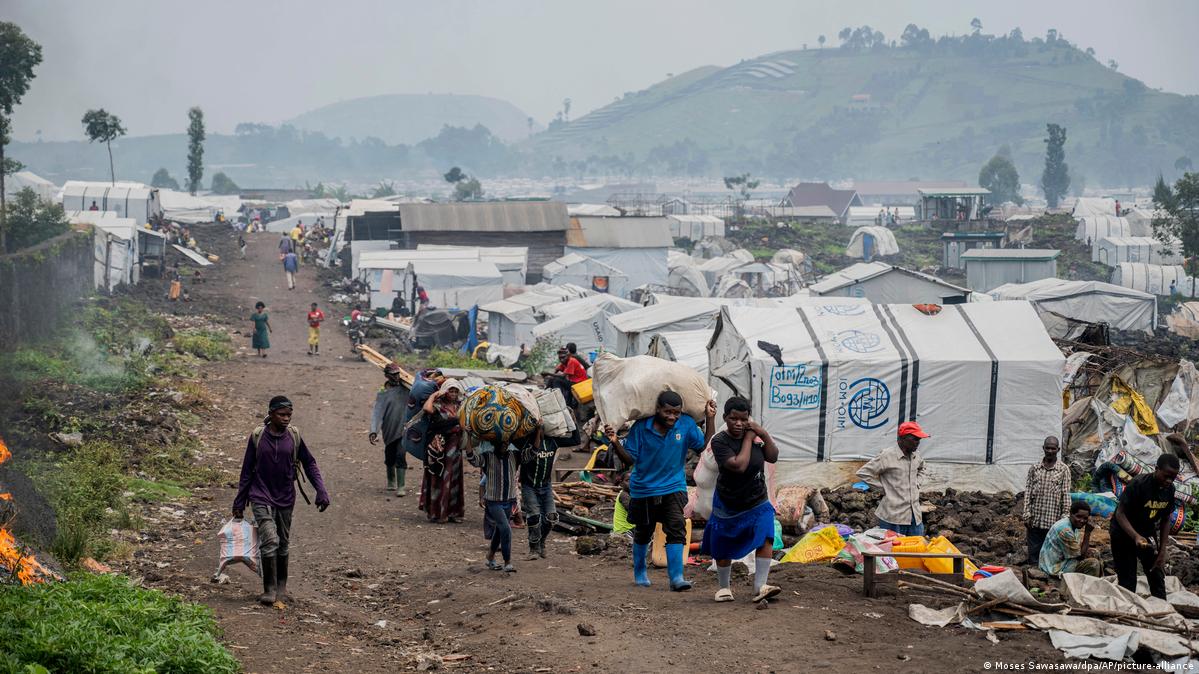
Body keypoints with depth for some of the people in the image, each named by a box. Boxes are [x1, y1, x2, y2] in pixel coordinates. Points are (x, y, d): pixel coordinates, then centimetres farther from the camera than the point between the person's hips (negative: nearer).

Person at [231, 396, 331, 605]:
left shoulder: (294, 436, -2)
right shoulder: (258, 436, -6)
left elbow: (309, 464, 7)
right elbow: (247, 471, 2)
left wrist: (321, 491, -4)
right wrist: (239, 502, 4)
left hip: (285, 498, 3)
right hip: (261, 497, -3)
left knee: (283, 543, 11)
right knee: (270, 540, -16)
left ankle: (281, 586, 27)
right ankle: (269, 589, -8)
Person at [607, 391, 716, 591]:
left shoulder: (687, 425, -8)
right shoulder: (641, 427, -15)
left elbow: (705, 446, -5)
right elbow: (629, 459, -10)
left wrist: (710, 418, -11)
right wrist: (615, 443, -28)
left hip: (674, 487, 0)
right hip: (644, 489, 0)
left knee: (676, 529, -18)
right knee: (643, 533, 16)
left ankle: (676, 577, -20)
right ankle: (640, 572, 40)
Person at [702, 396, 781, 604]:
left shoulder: (754, 435, -4)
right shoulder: (719, 441, -19)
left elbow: (772, 457, -5)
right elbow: (739, 465, -30)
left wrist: (764, 434, -18)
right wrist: (748, 439, -23)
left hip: (757, 503, 3)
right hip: (727, 506, -3)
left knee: (765, 540, -18)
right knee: (723, 551, 9)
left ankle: (760, 587, -18)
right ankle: (724, 587, 32)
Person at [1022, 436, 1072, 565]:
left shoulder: (1063, 470, 1)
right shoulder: (1034, 469, 7)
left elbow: (1066, 495, 0)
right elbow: (1028, 492, 7)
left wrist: (1065, 518, -5)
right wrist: (1026, 515, 0)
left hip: (1053, 520, -2)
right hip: (1035, 520, 2)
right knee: (1033, 552, 5)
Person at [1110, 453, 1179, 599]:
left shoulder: (1169, 489, -8)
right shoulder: (1138, 484, -27)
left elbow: (1165, 520, 2)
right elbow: (1120, 514, -25)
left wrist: (1162, 551, -2)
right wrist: (1136, 536, -40)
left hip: (1148, 533, 6)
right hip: (1124, 533, -6)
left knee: (1157, 577, 7)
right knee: (1127, 582, -5)